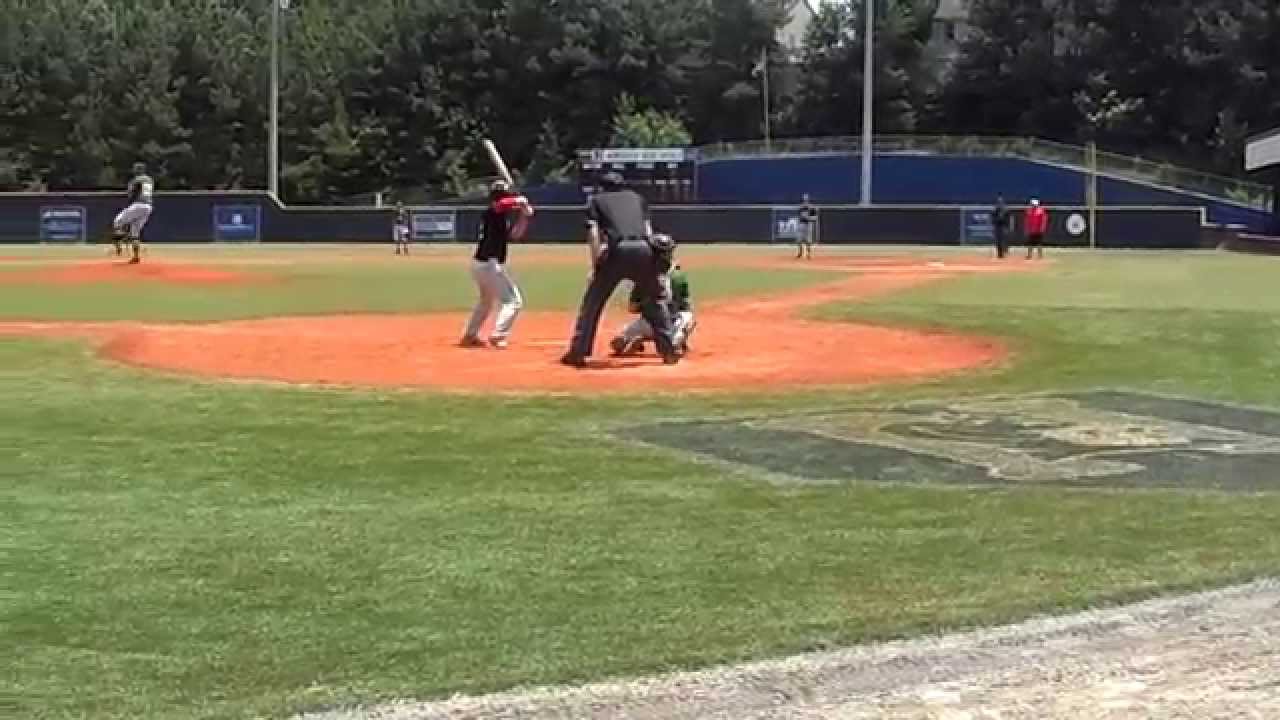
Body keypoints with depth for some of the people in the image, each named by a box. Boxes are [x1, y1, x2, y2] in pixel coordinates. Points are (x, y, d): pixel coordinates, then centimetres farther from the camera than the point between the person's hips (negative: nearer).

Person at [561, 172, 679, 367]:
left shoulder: (596, 200, 22)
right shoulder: (636, 197, 30)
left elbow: (594, 234, 7)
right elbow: (648, 228, 18)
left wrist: (596, 265, 4)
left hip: (617, 249, -2)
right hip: (644, 248, 2)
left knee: (592, 301, 8)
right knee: (655, 299, 19)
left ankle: (578, 353, 4)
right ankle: (669, 351, 15)